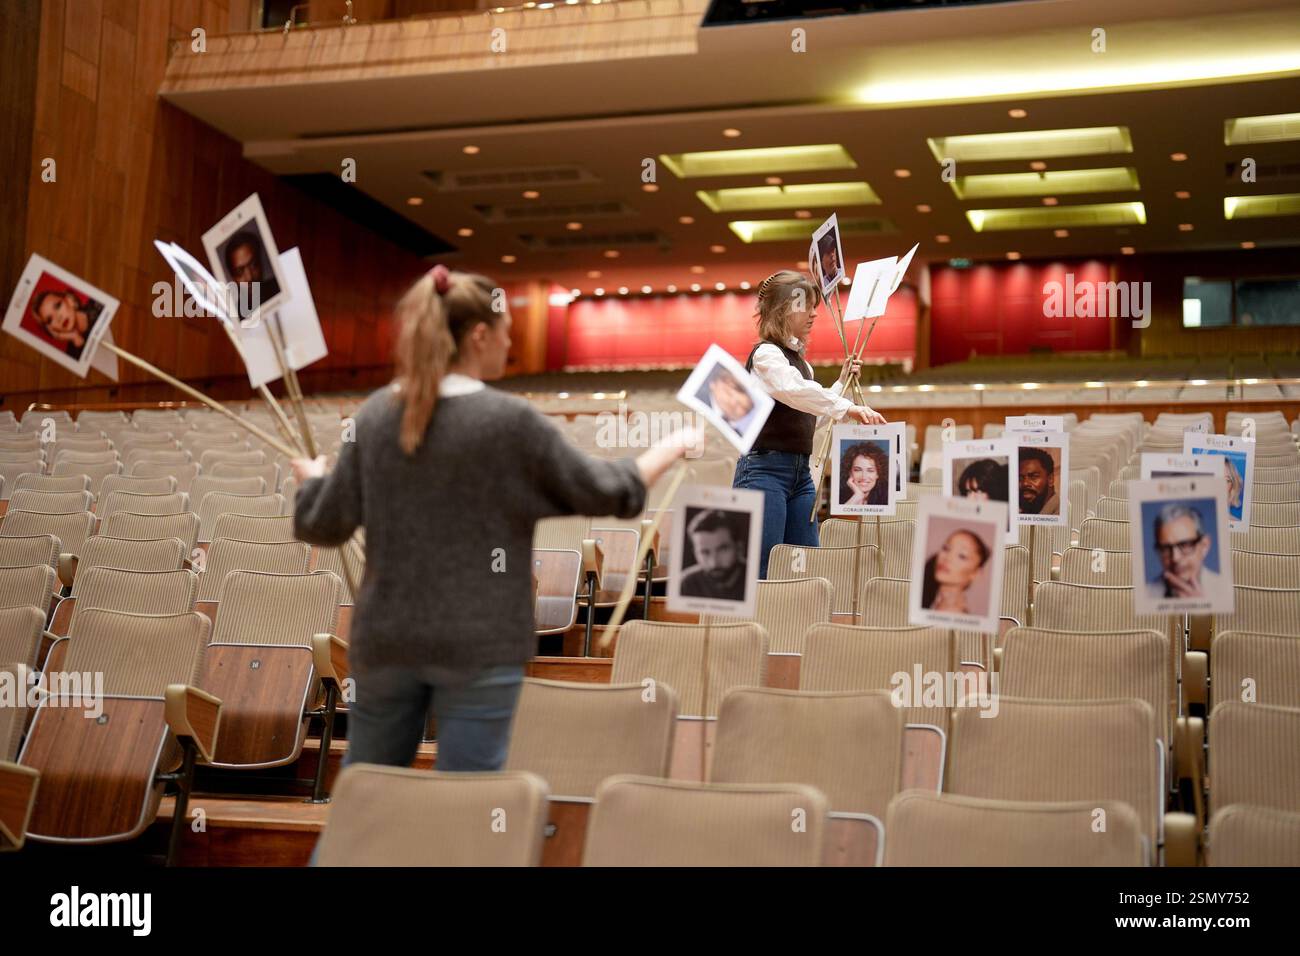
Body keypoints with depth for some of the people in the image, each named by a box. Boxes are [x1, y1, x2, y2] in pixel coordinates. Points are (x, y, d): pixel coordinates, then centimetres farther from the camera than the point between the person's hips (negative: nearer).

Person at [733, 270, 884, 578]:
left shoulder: (799, 360, 17)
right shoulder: (766, 354, -10)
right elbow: (796, 391, -30)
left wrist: (843, 381, 21)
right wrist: (848, 407, -40)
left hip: (800, 473, 9)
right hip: (764, 469, -9)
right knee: (762, 573, -10)